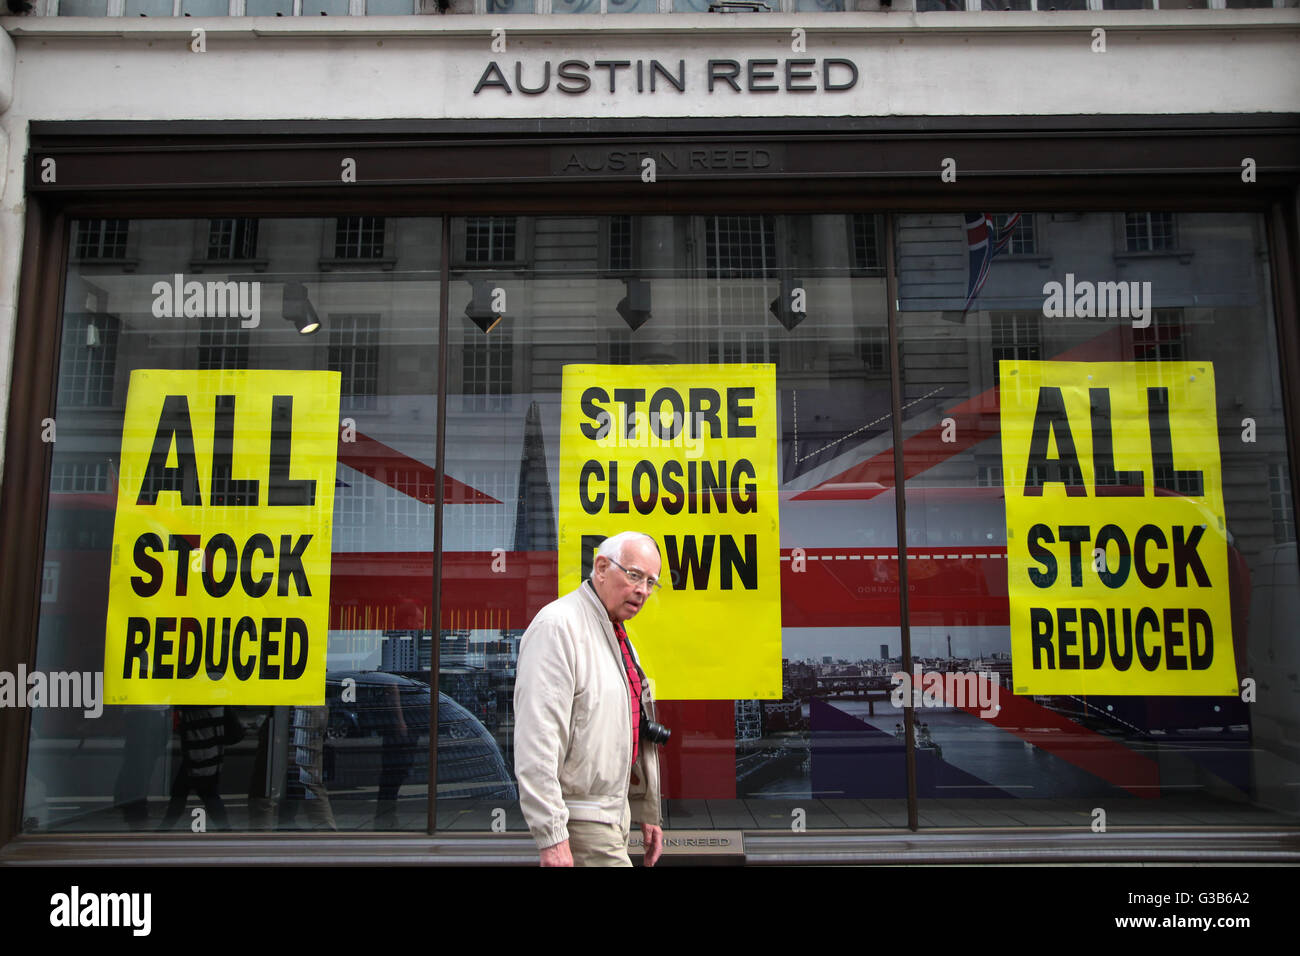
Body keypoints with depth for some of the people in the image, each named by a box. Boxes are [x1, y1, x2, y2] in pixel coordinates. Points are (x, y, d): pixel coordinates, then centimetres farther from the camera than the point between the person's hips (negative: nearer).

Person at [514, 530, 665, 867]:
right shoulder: (558, 625, -15)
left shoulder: (617, 637, 16)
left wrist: (646, 813, 21)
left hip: (614, 814, 9)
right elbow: (536, 740, -22)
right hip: (578, 825, -9)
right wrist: (551, 836, -24)